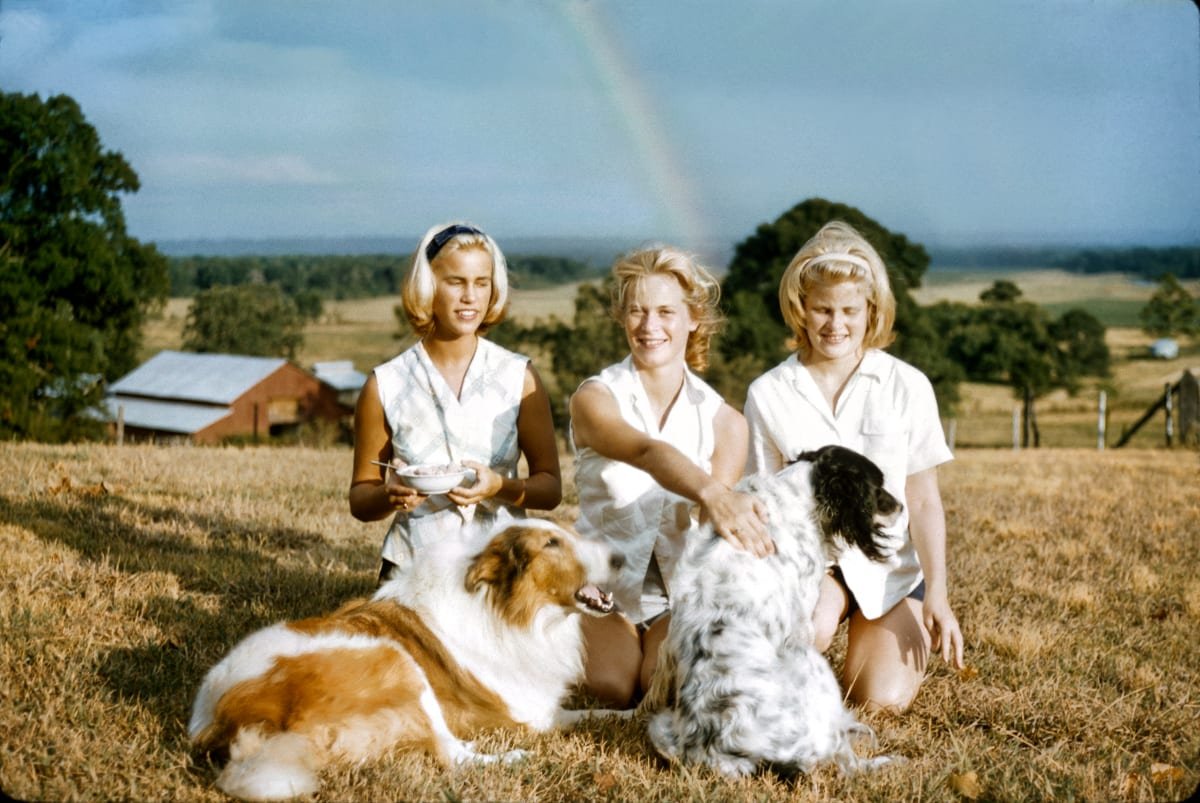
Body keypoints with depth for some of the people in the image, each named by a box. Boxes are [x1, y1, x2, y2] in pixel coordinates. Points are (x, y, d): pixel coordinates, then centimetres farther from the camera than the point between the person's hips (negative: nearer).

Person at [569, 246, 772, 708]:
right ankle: (593, 638, 12)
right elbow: (647, 454, -35)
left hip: (682, 587, 1)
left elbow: (717, 525, -9)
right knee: (615, 687, -24)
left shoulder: (724, 421, -3)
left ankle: (663, 641, 12)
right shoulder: (595, 398, -12)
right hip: (605, 579, -1)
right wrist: (711, 493, -55)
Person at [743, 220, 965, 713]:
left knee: (882, 700, -14)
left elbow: (924, 502, -1)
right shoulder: (767, 394, -3)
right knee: (808, 628, -34)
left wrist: (936, 594, -8)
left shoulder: (907, 387, -4)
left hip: (890, 563, 1)